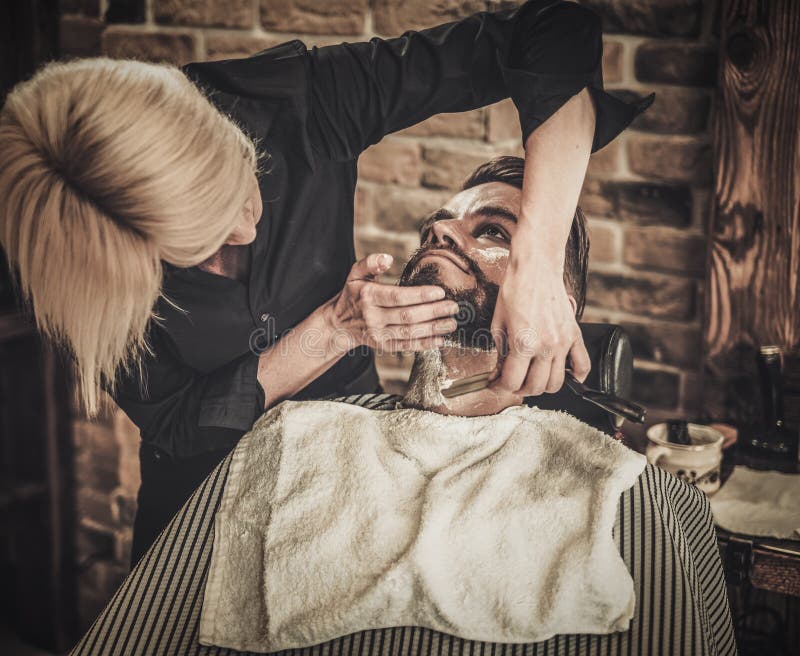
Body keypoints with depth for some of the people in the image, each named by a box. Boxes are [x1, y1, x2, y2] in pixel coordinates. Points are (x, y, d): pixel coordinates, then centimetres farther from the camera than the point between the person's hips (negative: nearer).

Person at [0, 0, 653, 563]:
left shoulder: (294, 99, -29)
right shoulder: (74, 257, -28)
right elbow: (177, 422, -19)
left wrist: (538, 265, -42)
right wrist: (338, 327, -32)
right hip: (205, 496, -1)